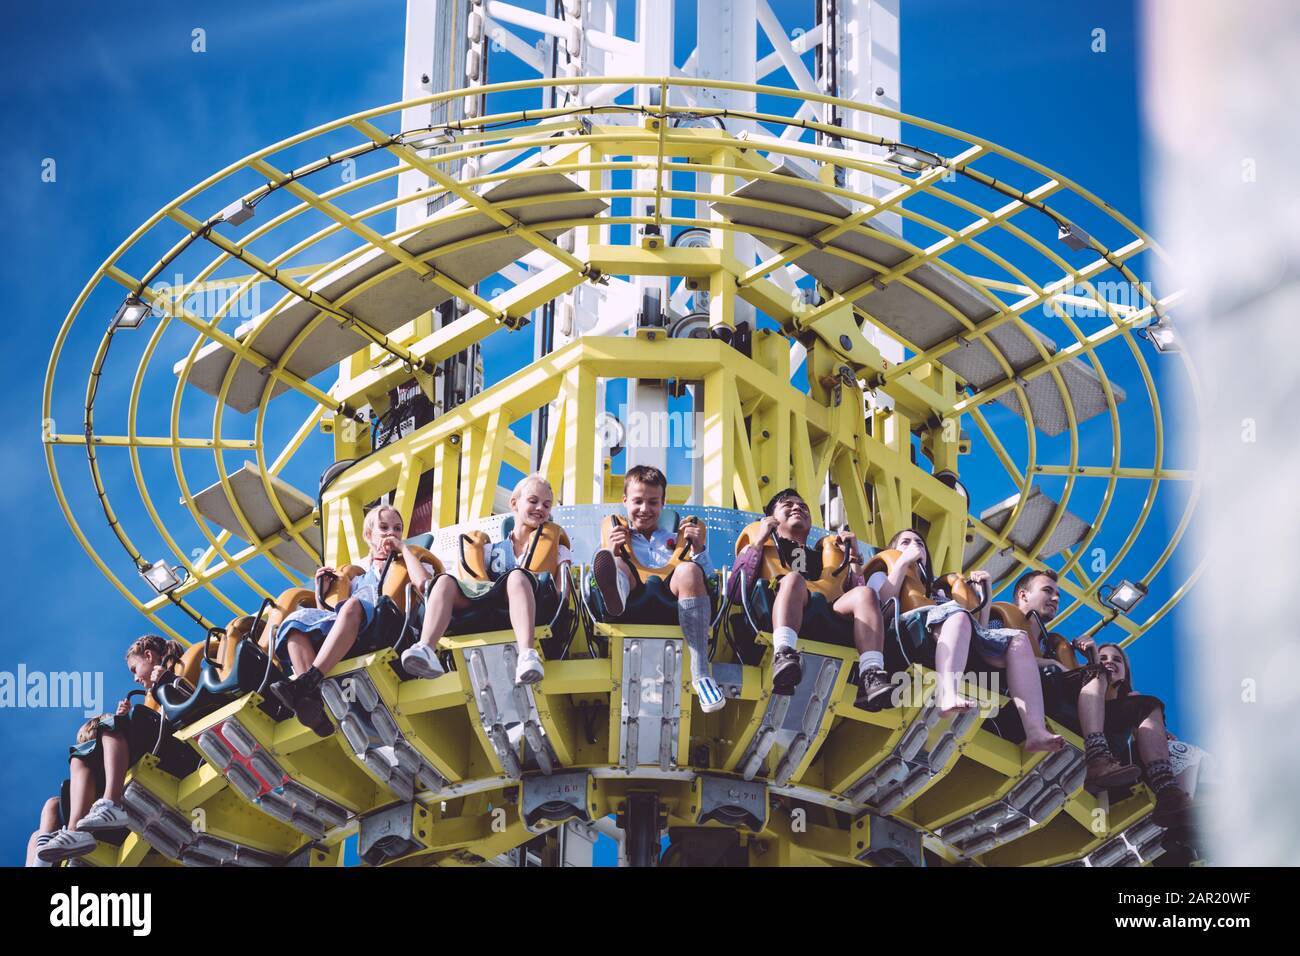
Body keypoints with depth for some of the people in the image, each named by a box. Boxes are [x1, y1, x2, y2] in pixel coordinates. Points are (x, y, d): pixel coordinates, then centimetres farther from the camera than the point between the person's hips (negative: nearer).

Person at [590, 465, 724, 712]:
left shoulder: (675, 538, 35)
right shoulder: (618, 535, 33)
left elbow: (708, 576, 24)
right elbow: (599, 575, 15)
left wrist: (698, 550, 10)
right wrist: (611, 552, -1)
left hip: (673, 595, 0)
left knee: (689, 570, -34)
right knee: (607, 558, -26)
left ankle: (700, 672, -44)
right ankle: (616, 597, -70)